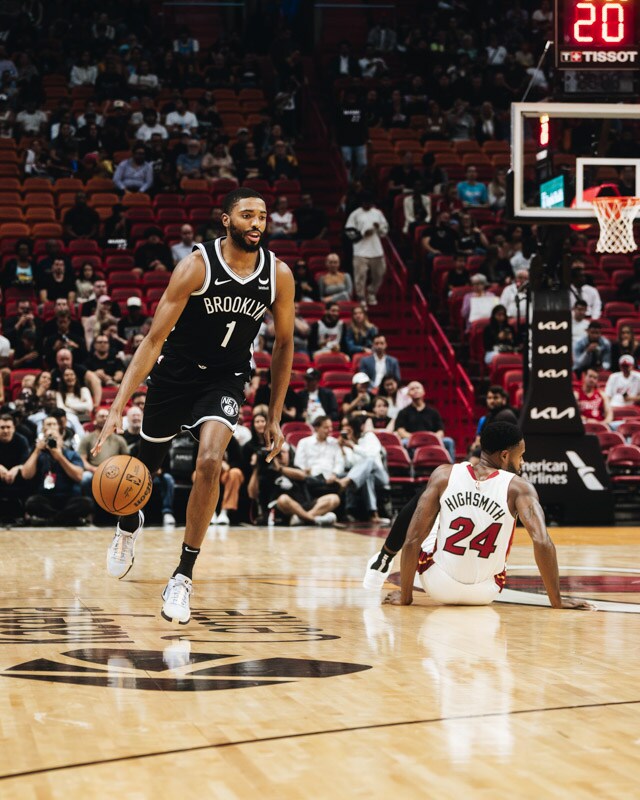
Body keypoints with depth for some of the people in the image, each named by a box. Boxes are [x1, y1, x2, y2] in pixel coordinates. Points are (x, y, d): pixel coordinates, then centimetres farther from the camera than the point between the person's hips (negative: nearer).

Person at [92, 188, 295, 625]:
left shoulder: (279, 276, -13)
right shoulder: (197, 266, -22)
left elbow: (284, 344, 2)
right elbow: (154, 339, -22)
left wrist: (275, 417, 2)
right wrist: (118, 407, -29)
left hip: (226, 380, 1)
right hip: (176, 373, -1)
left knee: (210, 461, -23)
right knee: (146, 466, 15)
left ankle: (184, 576, -11)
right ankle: (130, 526, 52)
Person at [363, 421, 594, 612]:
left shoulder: (444, 475, -10)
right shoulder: (518, 487, -14)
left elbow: (412, 541, -13)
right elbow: (543, 542, -26)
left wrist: (405, 596, -3)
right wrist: (557, 601, -16)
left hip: (439, 587, 0)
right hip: (485, 593, 0)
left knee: (422, 497, 21)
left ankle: (383, 561, 38)